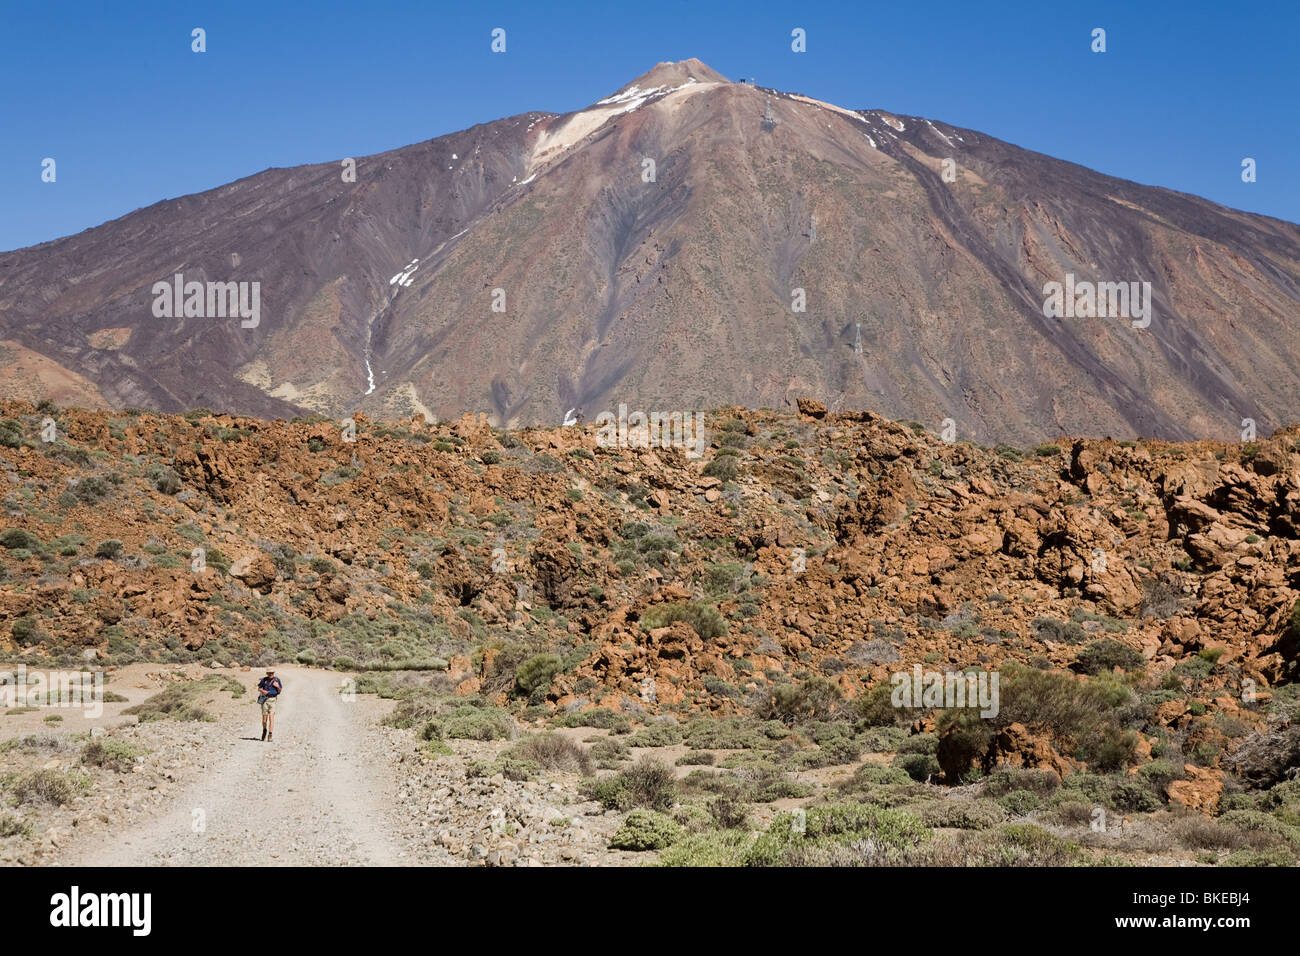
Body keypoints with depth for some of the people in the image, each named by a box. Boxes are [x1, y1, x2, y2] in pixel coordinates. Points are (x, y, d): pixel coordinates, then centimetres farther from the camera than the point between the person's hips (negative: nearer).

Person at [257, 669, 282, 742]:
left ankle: (270, 735, -15)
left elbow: (280, 691, 10)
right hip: (265, 700, 1)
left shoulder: (277, 680, 5)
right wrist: (263, 691, -9)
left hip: (272, 700, -1)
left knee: (271, 717, -15)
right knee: (264, 718, 4)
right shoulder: (264, 680, 5)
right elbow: (259, 688, 12)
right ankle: (264, 730, 34)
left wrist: (278, 686, -11)